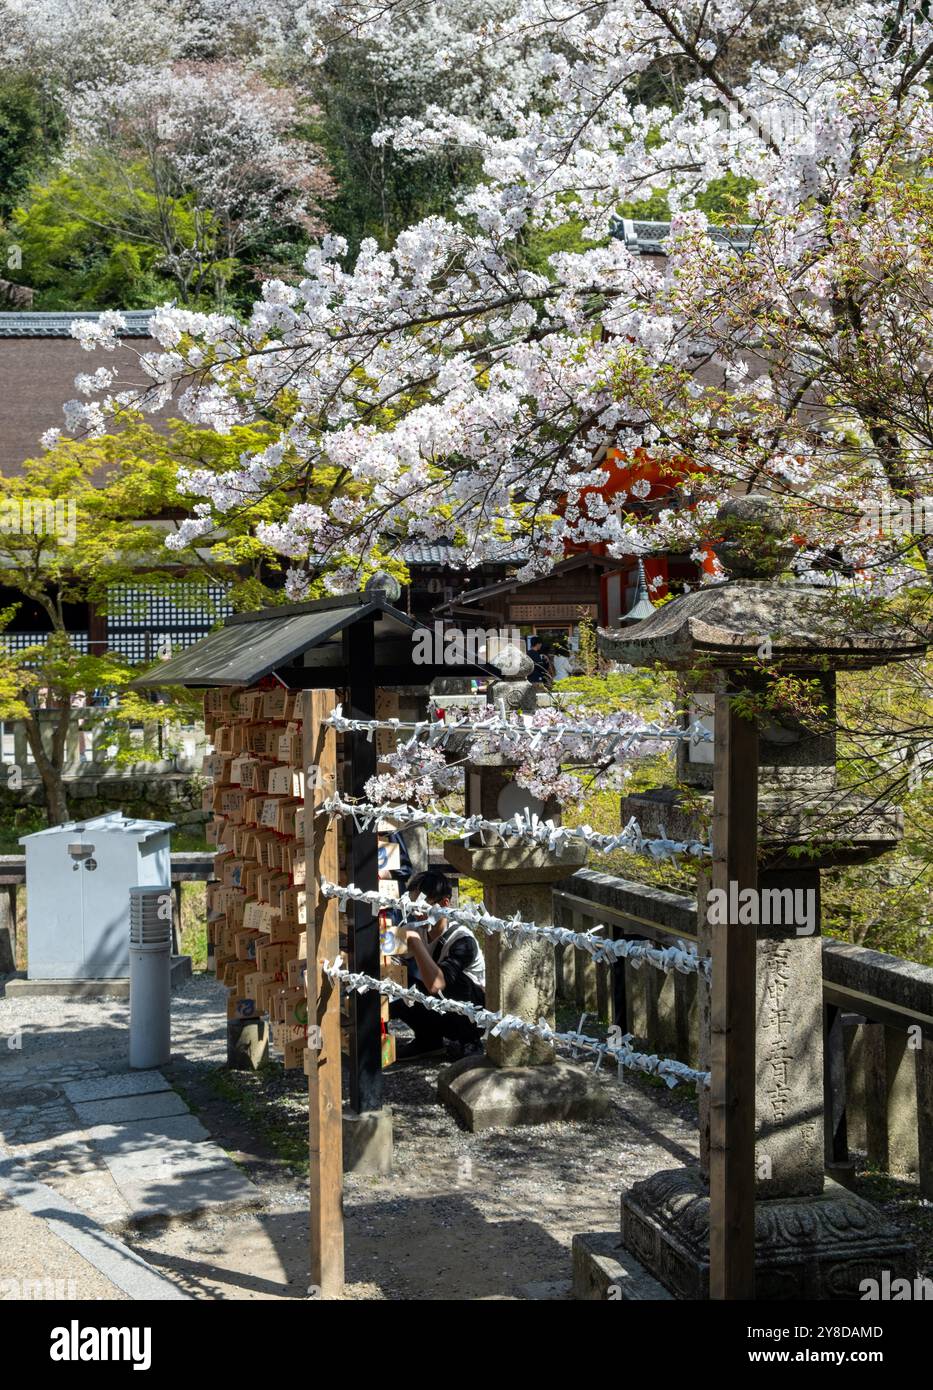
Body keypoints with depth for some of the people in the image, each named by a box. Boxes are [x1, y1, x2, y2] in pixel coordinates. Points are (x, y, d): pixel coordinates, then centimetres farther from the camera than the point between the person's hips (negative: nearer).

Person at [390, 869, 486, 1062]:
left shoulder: (462, 940, -27)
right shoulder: (419, 930, -5)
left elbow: (435, 984, -41)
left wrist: (415, 942, -36)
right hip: (438, 1010, 6)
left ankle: (468, 1039, -12)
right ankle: (427, 1040, 5)